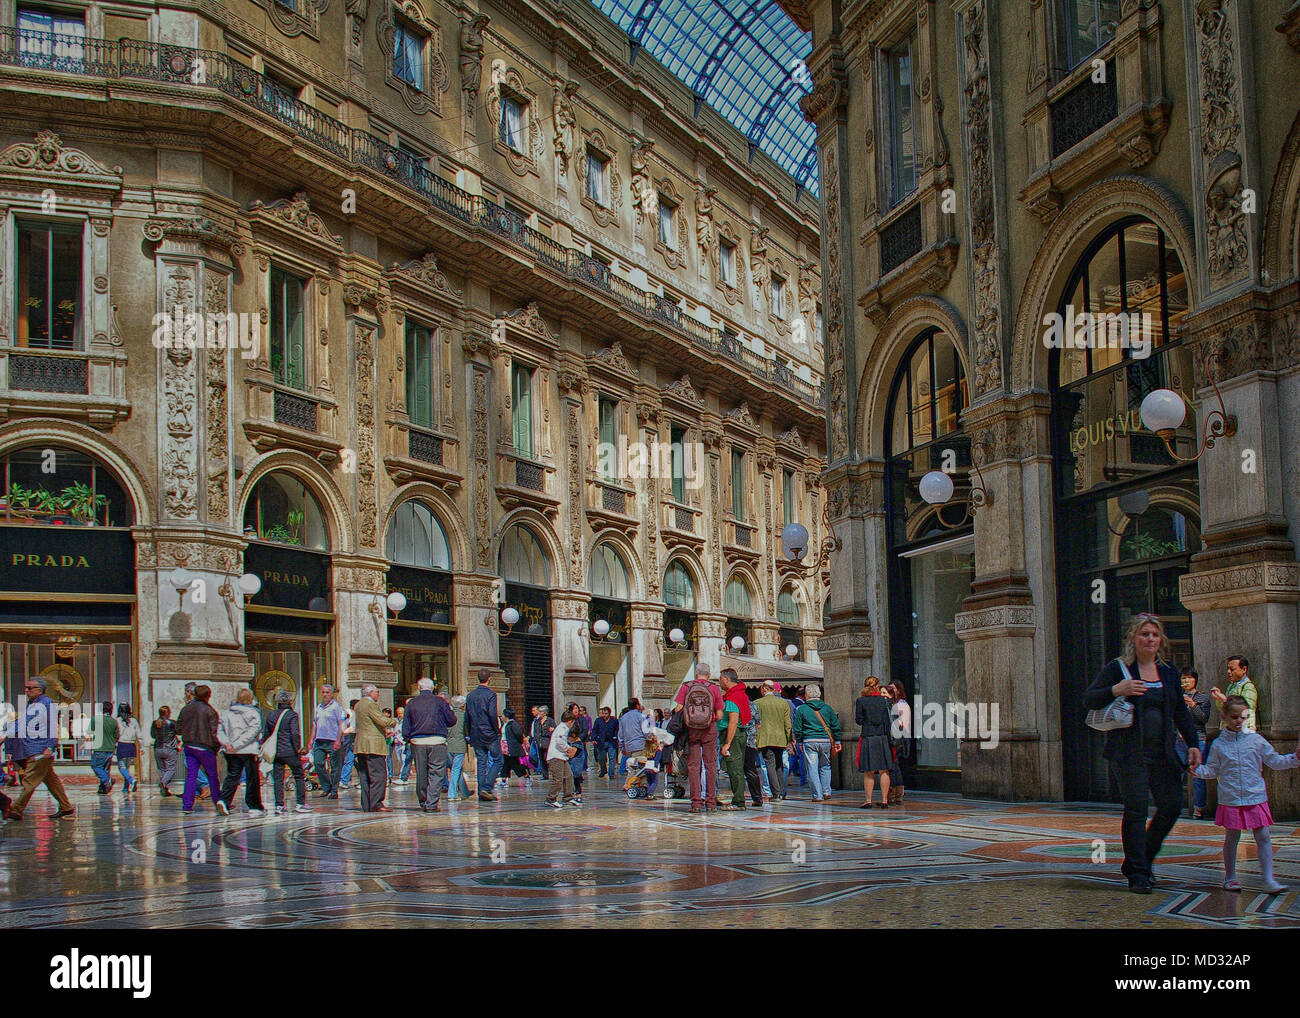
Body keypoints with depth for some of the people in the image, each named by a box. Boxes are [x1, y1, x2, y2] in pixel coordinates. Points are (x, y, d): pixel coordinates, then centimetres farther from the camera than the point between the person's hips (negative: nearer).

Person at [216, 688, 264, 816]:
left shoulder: (227, 712, 8)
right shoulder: (253, 713, -6)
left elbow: (219, 730, 2)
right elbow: (252, 732, -15)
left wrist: (226, 743, -8)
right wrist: (236, 745, -17)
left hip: (231, 752, 4)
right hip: (249, 751, -4)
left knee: (232, 777, 10)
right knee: (252, 779, 6)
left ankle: (223, 800, -9)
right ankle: (254, 806, 11)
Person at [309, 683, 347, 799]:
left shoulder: (337, 706, -3)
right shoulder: (319, 706, 18)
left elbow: (341, 724, -8)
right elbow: (315, 723, 24)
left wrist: (338, 741, -16)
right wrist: (312, 738, 15)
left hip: (333, 741, -6)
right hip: (319, 741, 6)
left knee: (335, 767, -2)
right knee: (318, 763, -3)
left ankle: (334, 791, 5)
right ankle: (326, 787, 10)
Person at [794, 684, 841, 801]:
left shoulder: (801, 709, 0)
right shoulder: (827, 707, 8)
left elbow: (797, 729, 2)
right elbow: (835, 726, 9)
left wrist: (799, 742, 11)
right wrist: (836, 742, 16)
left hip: (809, 741, -3)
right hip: (826, 741, 3)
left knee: (812, 769, 1)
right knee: (825, 766, 19)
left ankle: (818, 795, -2)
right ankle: (826, 792, 15)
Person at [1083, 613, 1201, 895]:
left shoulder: (1169, 672, 13)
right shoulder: (1117, 668, -1)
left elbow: (1180, 712, 20)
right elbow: (1088, 699, -4)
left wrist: (1193, 744, 13)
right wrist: (1116, 690, -20)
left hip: (1163, 752, 5)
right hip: (1130, 752, -5)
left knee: (1172, 805, 1)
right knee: (1136, 810, -6)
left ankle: (1140, 862, 20)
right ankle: (1137, 874, 3)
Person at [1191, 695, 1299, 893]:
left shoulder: (1256, 740, 5)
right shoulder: (1218, 744, 3)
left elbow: (1275, 761, 9)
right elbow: (1213, 770, 7)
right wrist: (1198, 770, -11)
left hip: (1256, 797, 1)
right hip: (1230, 800, -1)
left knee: (1263, 837, -4)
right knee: (1231, 838, 7)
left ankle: (1269, 880, -3)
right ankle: (1230, 878, 20)